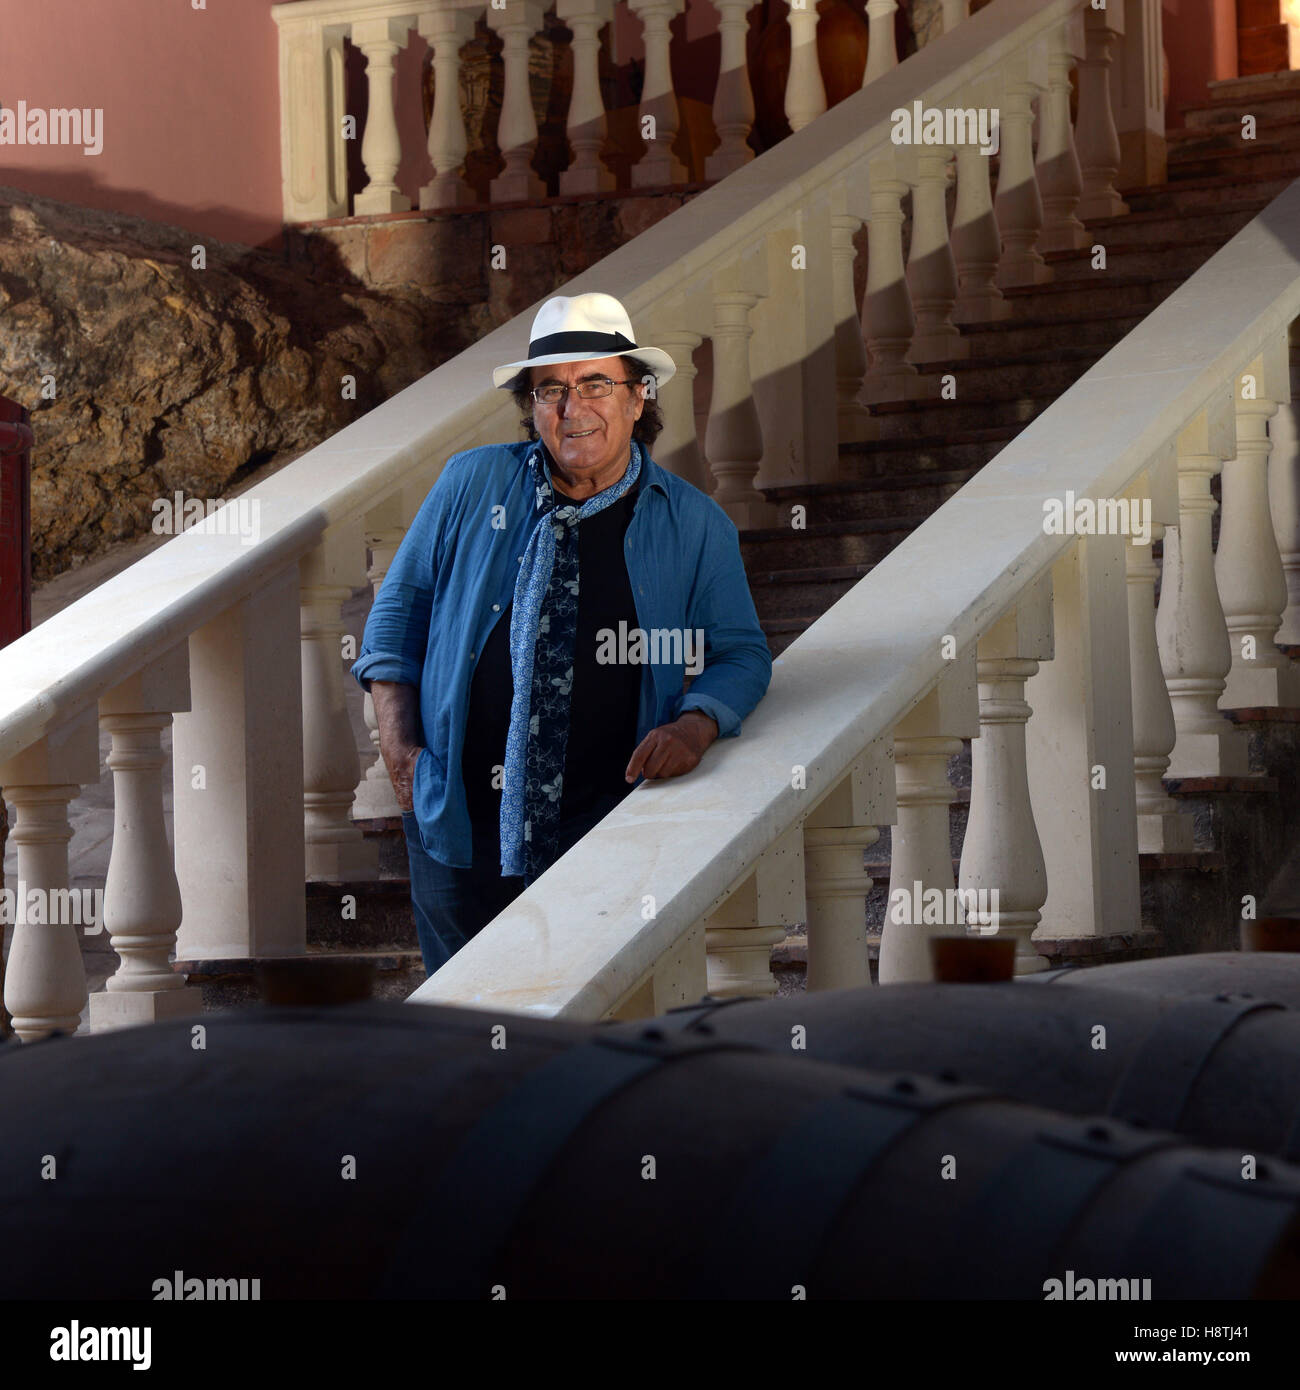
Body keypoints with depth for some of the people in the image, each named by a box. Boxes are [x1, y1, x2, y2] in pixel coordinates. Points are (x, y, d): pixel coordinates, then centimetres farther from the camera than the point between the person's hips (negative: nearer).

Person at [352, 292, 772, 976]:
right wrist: (397, 741, 1)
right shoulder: (472, 484, 3)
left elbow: (740, 655, 7)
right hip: (460, 821, 1)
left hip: (604, 836, -1)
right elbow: (400, 608, 11)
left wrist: (694, 726, -14)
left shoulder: (694, 524, 2)